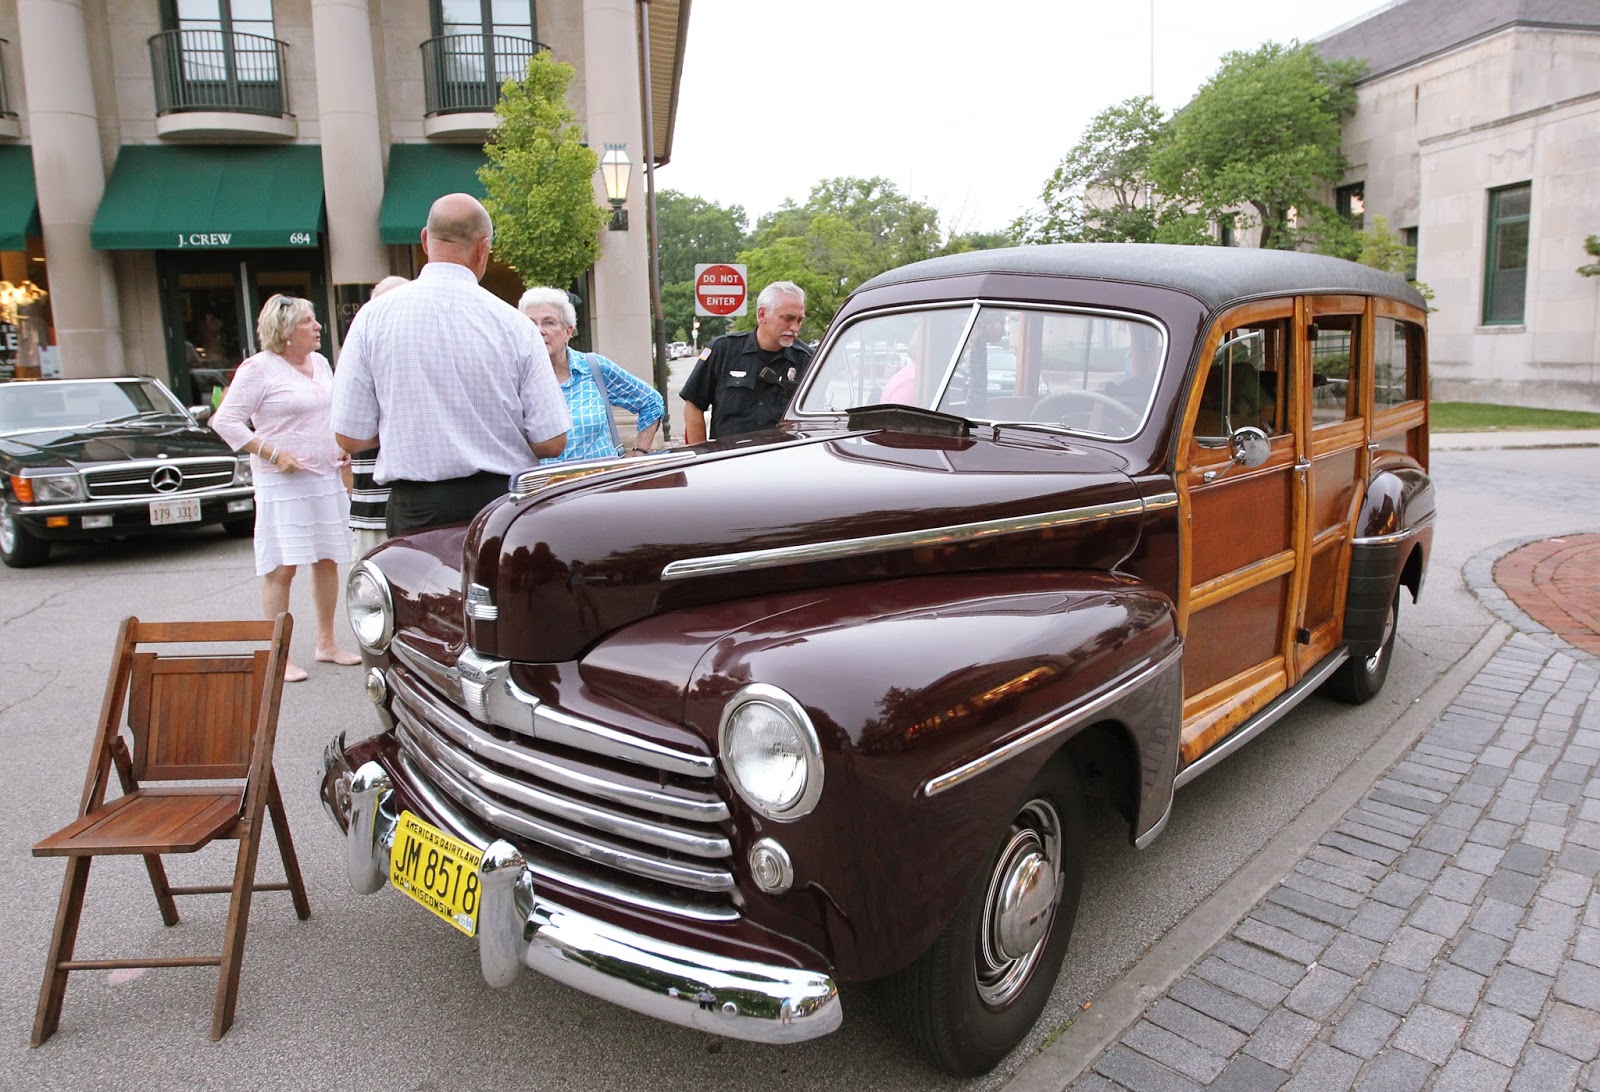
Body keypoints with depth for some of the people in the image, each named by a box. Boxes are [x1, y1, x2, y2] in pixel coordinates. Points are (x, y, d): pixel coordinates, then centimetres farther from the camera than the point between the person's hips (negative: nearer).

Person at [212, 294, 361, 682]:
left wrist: (342, 447, 9)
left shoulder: (320, 362, 13)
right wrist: (273, 454, -16)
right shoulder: (259, 369, -8)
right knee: (281, 568, -6)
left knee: (328, 560, 11)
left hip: (327, 479, 7)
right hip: (284, 483, -7)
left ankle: (326, 642, 23)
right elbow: (225, 421, -11)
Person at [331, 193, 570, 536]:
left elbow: (350, 437, 1)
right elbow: (551, 442, -3)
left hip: (415, 508, 1)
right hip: (502, 504, 0)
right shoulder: (513, 322, -4)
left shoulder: (373, 318, -1)